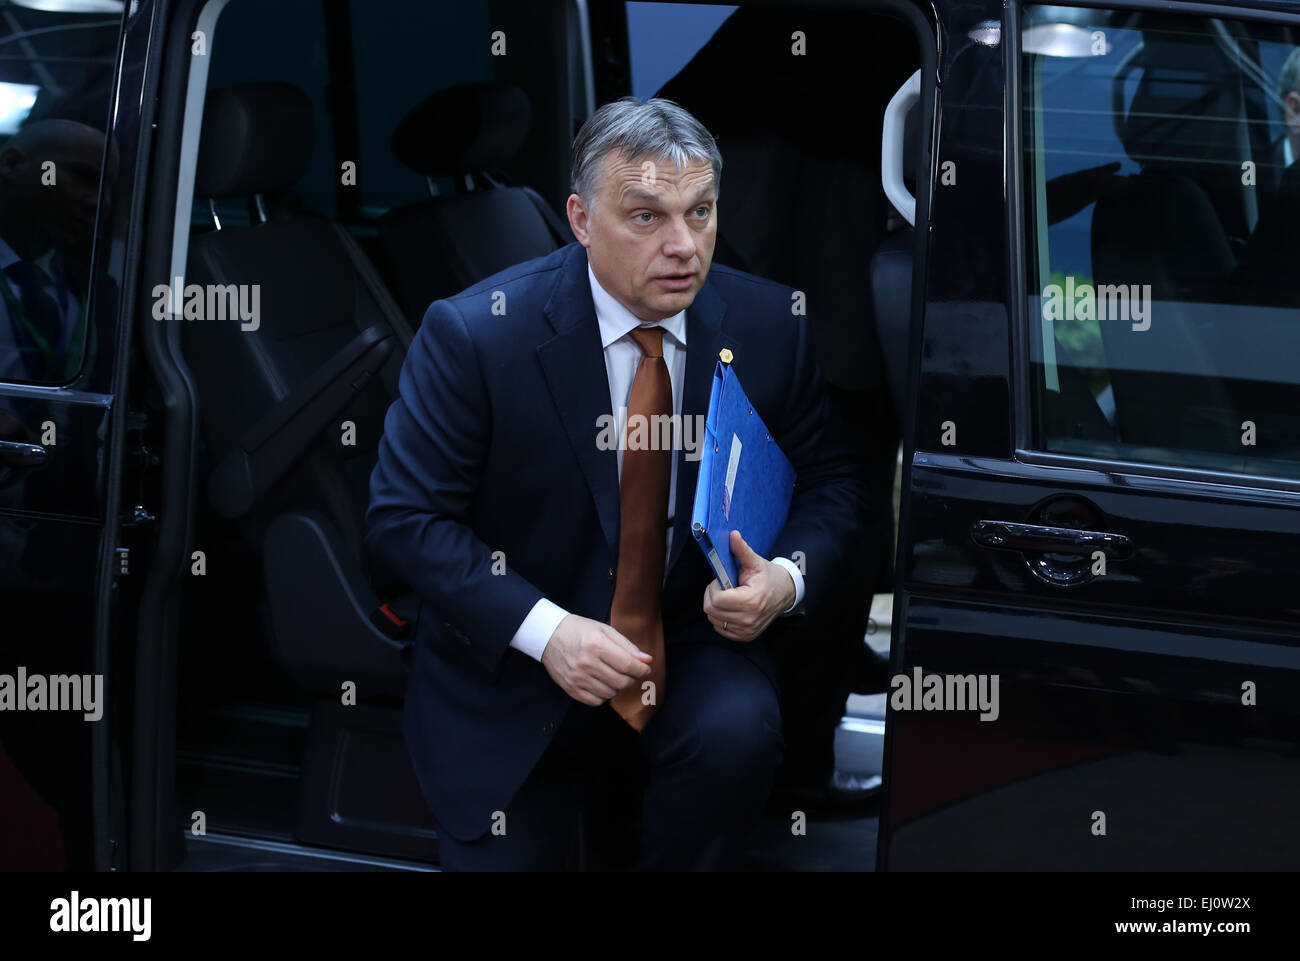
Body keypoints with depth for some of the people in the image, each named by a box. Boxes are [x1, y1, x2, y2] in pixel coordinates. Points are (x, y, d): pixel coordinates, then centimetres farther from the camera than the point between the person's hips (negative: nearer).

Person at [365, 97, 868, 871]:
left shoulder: (767, 326, -7)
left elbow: (832, 481, 4)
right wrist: (543, 630, -24)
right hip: (513, 667, -1)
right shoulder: (472, 336, -16)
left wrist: (788, 578, -19)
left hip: (695, 644, 1)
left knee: (736, 732, -30)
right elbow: (404, 517, -13)